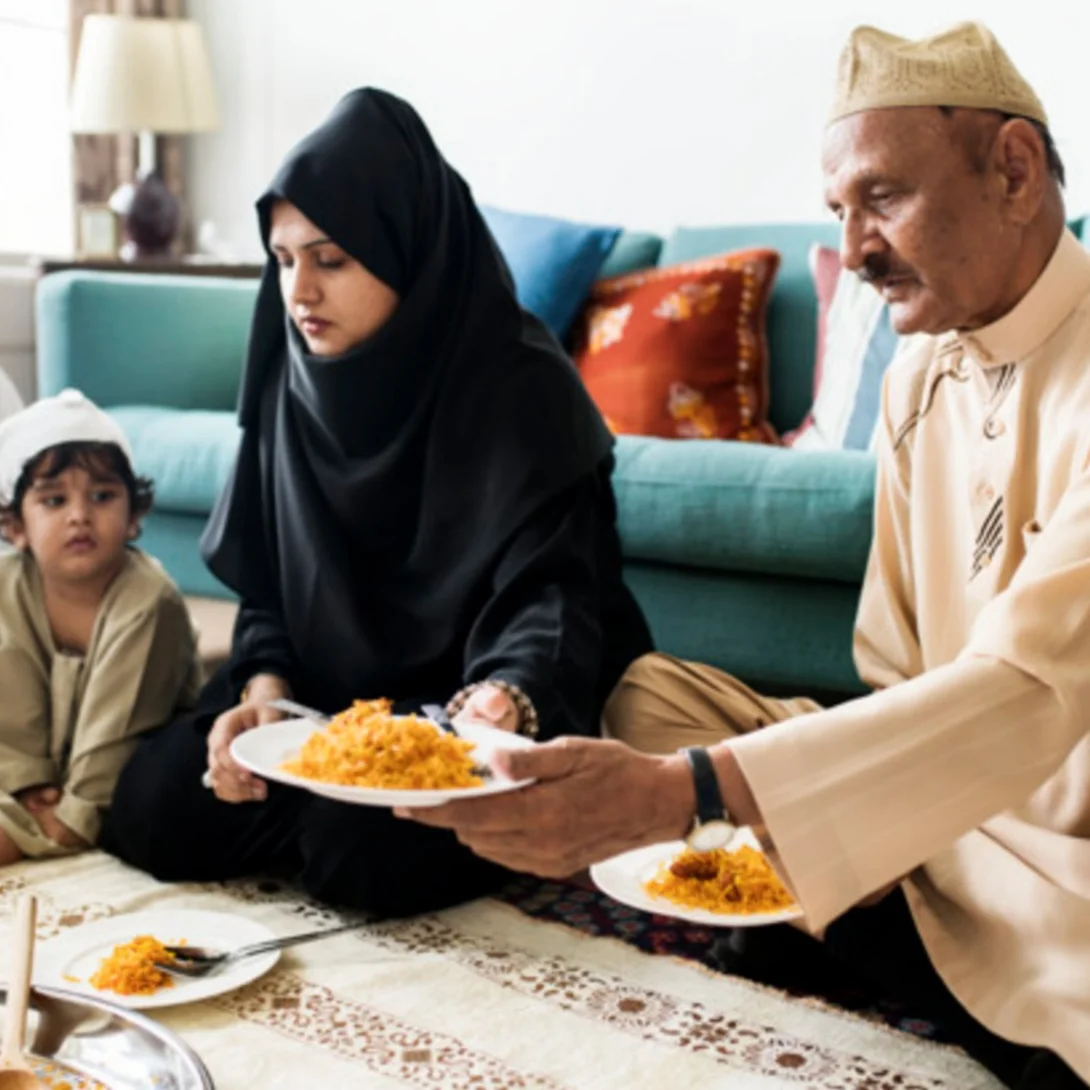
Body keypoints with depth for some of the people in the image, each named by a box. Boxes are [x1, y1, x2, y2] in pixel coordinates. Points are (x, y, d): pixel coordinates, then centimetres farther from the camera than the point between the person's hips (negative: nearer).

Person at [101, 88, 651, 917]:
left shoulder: (523, 387, -17)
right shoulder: (295, 382, 1)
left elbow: (554, 591, -22)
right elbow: (266, 581, 6)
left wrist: (504, 701, -44)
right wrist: (264, 689, -16)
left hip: (469, 698, -5)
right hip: (329, 693, 6)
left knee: (363, 847, -31)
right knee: (154, 808, -12)